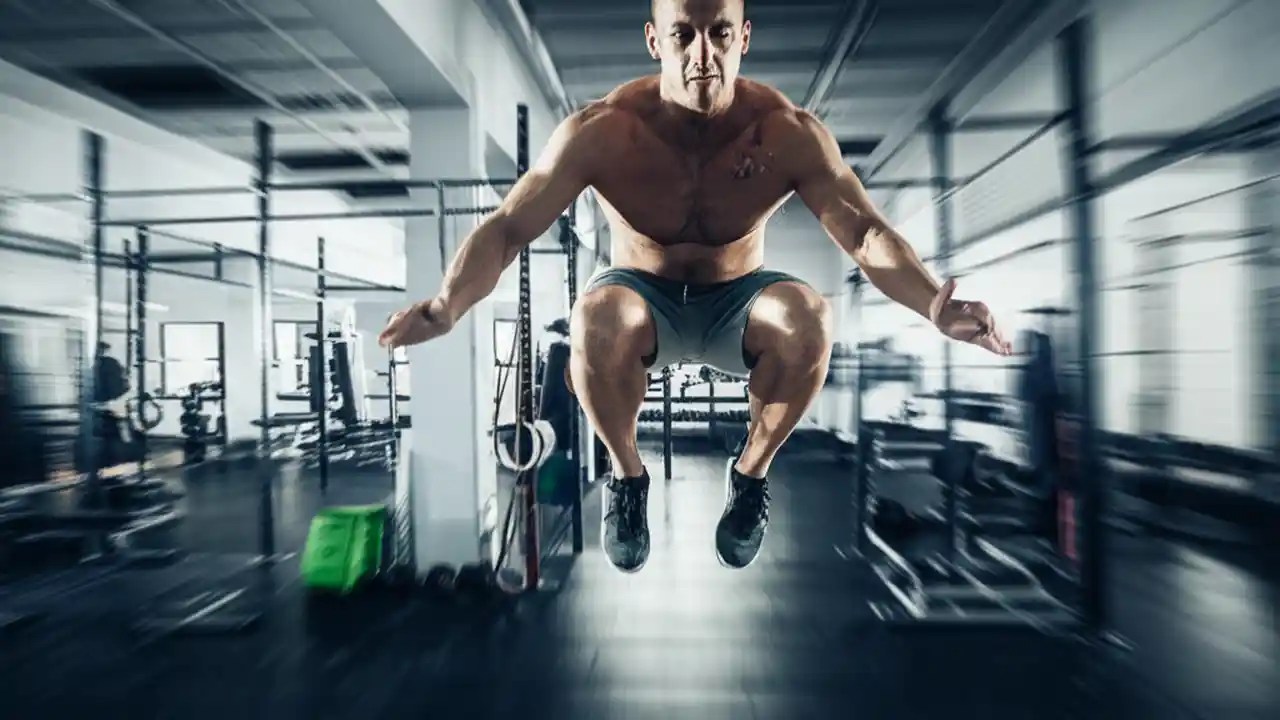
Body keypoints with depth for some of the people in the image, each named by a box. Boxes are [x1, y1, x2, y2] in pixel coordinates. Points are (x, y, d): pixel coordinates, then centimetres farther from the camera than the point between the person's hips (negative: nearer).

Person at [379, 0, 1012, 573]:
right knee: (596, 318, -36)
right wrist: (447, 306, -38)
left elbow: (866, 233, -16)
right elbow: (506, 228, -20)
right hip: (645, 297, 0)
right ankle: (626, 474, -4)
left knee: (809, 319, -32)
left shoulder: (790, 132, -15)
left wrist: (934, 306, -36)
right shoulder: (600, 131, -18)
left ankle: (751, 472, -2)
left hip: (738, 300, 1)